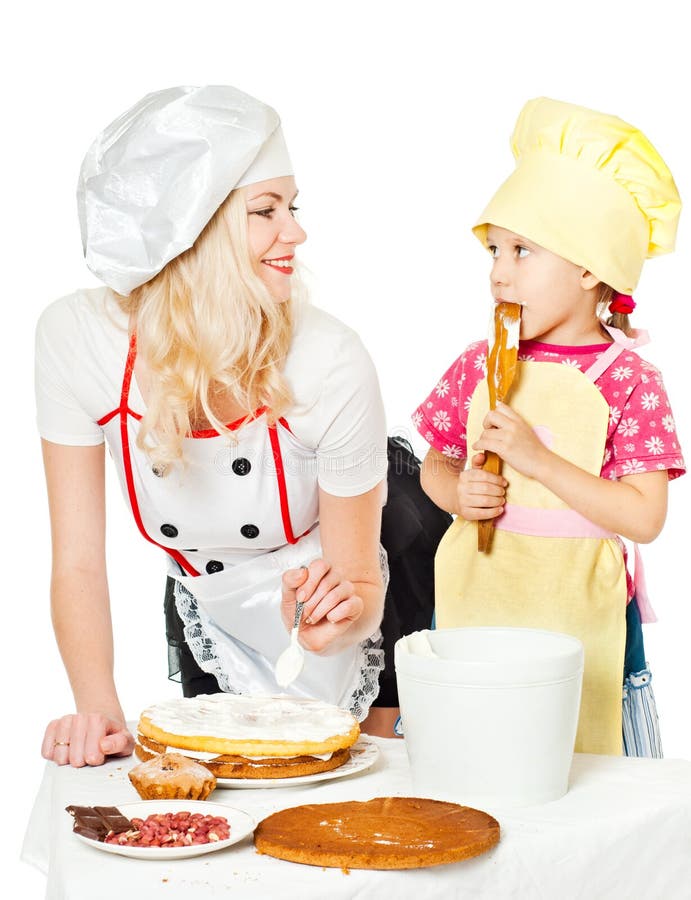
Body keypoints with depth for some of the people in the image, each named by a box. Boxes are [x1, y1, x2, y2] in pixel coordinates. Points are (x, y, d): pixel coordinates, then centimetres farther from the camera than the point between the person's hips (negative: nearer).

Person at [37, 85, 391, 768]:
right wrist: (98, 709, -33)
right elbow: (78, 562, -21)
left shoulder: (329, 363, -33)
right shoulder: (77, 338, -27)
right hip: (208, 622, 2)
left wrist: (334, 625, -43)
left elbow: (359, 579, -22)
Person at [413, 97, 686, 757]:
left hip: (575, 617, -3)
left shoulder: (627, 380, -8)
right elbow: (434, 464, 15)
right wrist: (457, 492, -7)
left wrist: (537, 459, -20)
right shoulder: (478, 365, 3)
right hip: (473, 601, 3)